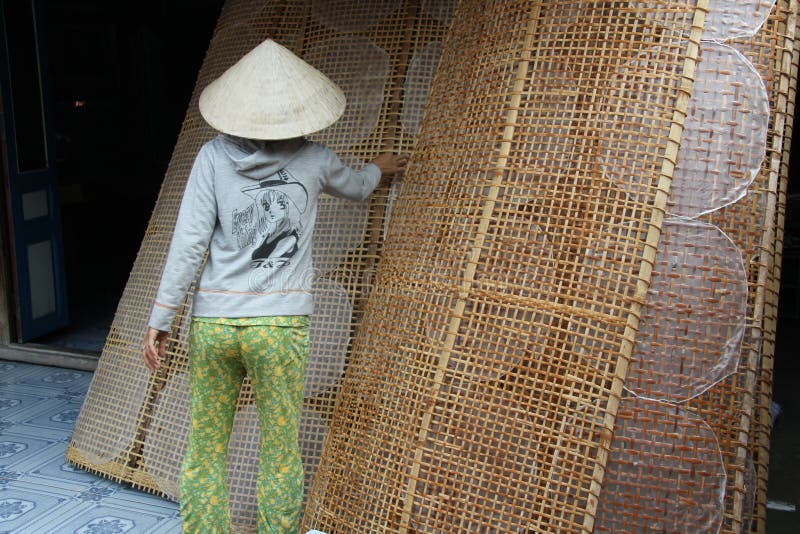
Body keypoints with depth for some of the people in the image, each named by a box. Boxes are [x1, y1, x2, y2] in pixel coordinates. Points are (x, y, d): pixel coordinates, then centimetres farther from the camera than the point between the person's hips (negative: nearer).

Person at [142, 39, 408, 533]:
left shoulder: (214, 155, 0)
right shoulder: (314, 160, 3)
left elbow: (189, 241, -4)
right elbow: (357, 187, 25)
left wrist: (161, 317, 2)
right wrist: (379, 169, 47)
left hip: (212, 321, 1)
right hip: (279, 323, -1)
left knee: (204, 451, 15)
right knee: (280, 456, 11)